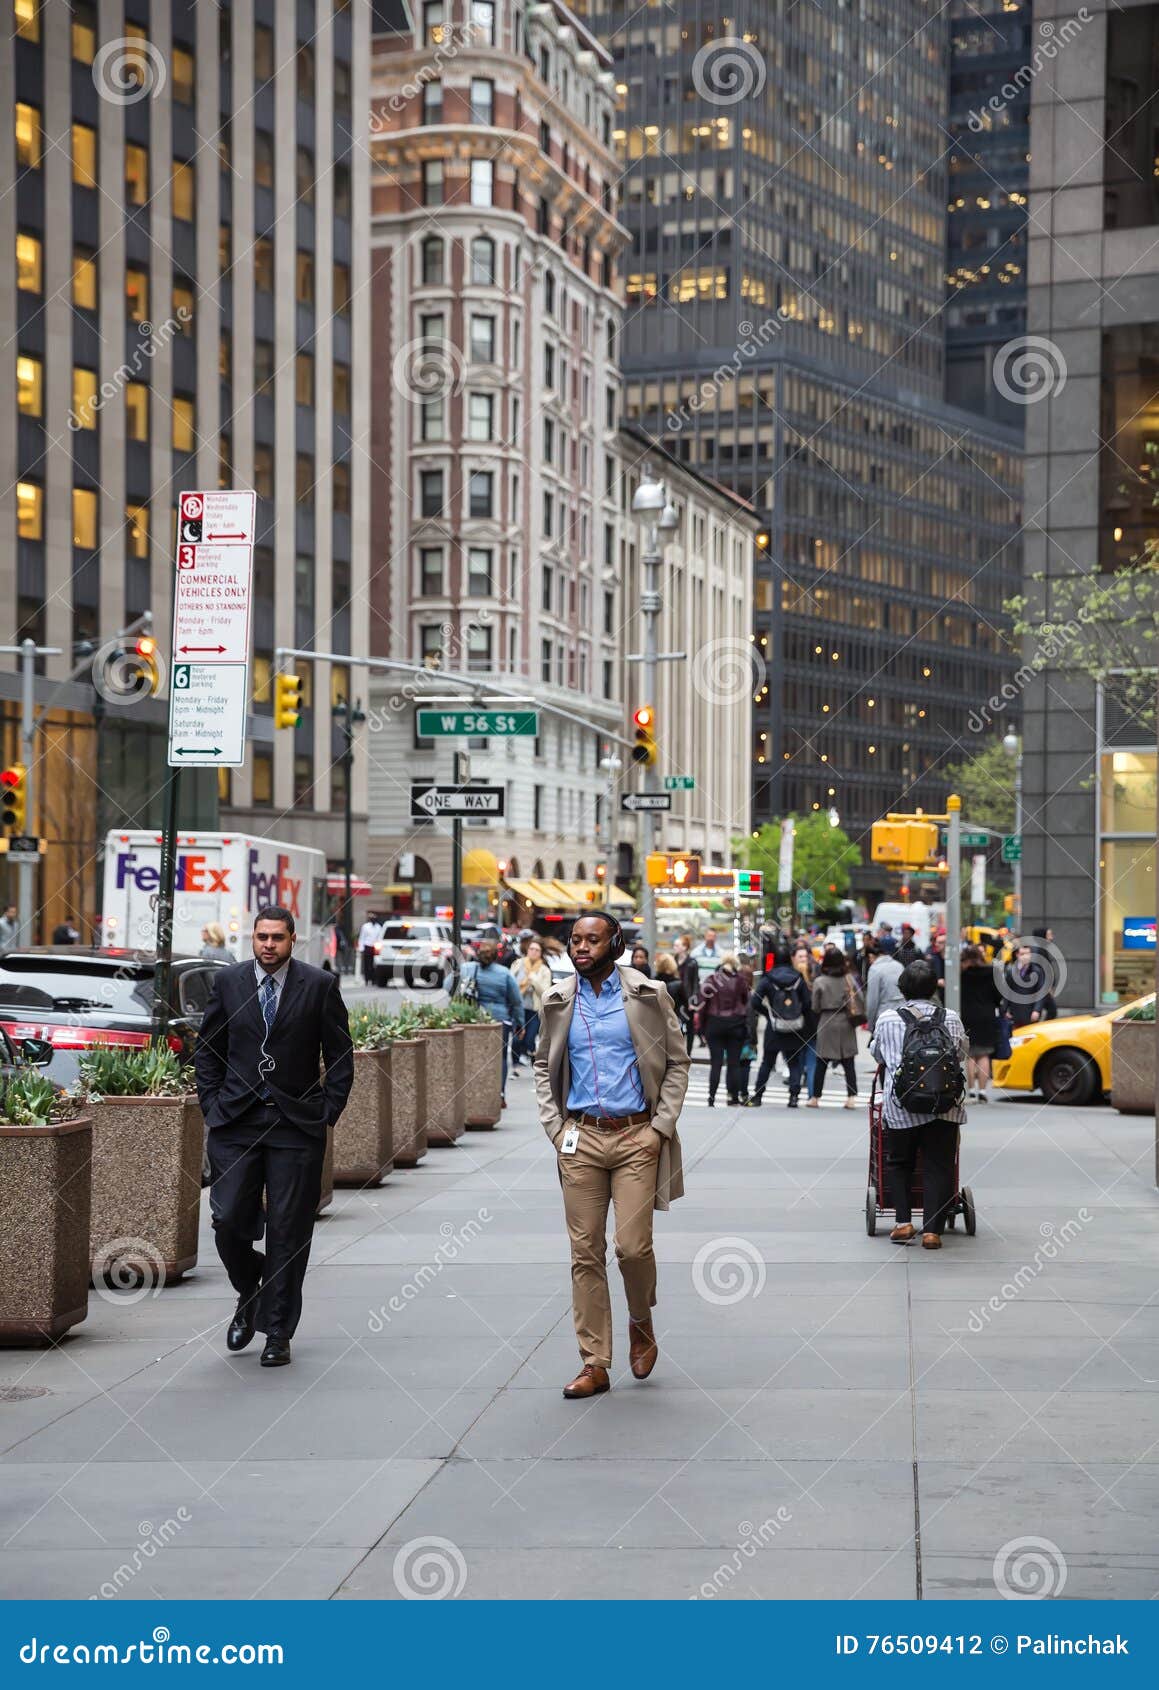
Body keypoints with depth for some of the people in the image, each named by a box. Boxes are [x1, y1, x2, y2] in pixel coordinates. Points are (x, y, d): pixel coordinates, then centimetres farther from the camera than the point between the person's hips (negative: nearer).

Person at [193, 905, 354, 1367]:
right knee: (228, 1220, -5)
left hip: (296, 1124, -2)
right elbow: (206, 1048, 14)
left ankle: (277, 1334, 9)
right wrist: (212, 1105, 5)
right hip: (236, 1121, 2)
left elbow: (340, 1054, 4)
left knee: (288, 1232, 0)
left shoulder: (320, 986, 0)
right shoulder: (227, 982, 6)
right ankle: (249, 1295, 25)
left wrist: (328, 1115, -2)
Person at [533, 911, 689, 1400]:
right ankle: (594, 1364, 8)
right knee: (585, 1253, 1)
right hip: (580, 1139, 3)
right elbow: (544, 1066, 17)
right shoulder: (558, 1001, 7)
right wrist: (555, 1127, 6)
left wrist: (661, 1127, -3)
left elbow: (677, 1062, 4)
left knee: (633, 1246, -9)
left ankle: (641, 1324, 22)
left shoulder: (648, 995, 0)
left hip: (637, 1137, -2)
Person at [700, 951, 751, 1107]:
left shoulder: (712, 979, -4)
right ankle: (734, 1098, 6)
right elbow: (746, 1001, -1)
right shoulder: (741, 980, -3)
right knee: (734, 1063, 6)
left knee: (715, 1063, 3)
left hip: (715, 1024, 0)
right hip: (736, 1025, 0)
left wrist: (703, 1028, 0)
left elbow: (704, 1000, -4)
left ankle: (712, 1098, -3)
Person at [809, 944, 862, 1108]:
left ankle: (815, 1098, 10)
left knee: (821, 1063, 6)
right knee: (848, 1063, 5)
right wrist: (854, 1016, 12)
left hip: (826, 1025, -2)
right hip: (845, 1023, 2)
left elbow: (815, 1008, -2)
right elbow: (859, 1000, -2)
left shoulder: (819, 982, -7)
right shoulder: (849, 979, -2)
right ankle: (851, 1097, 0)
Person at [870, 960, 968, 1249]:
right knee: (938, 1167, 5)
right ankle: (932, 1229, -1)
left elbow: (876, 1052, 18)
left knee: (898, 1162, 17)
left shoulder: (888, 1020, 2)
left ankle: (903, 1222, 7)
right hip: (945, 1106, 0)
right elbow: (962, 1054, 17)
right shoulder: (951, 1019, 4)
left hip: (901, 1105, 0)